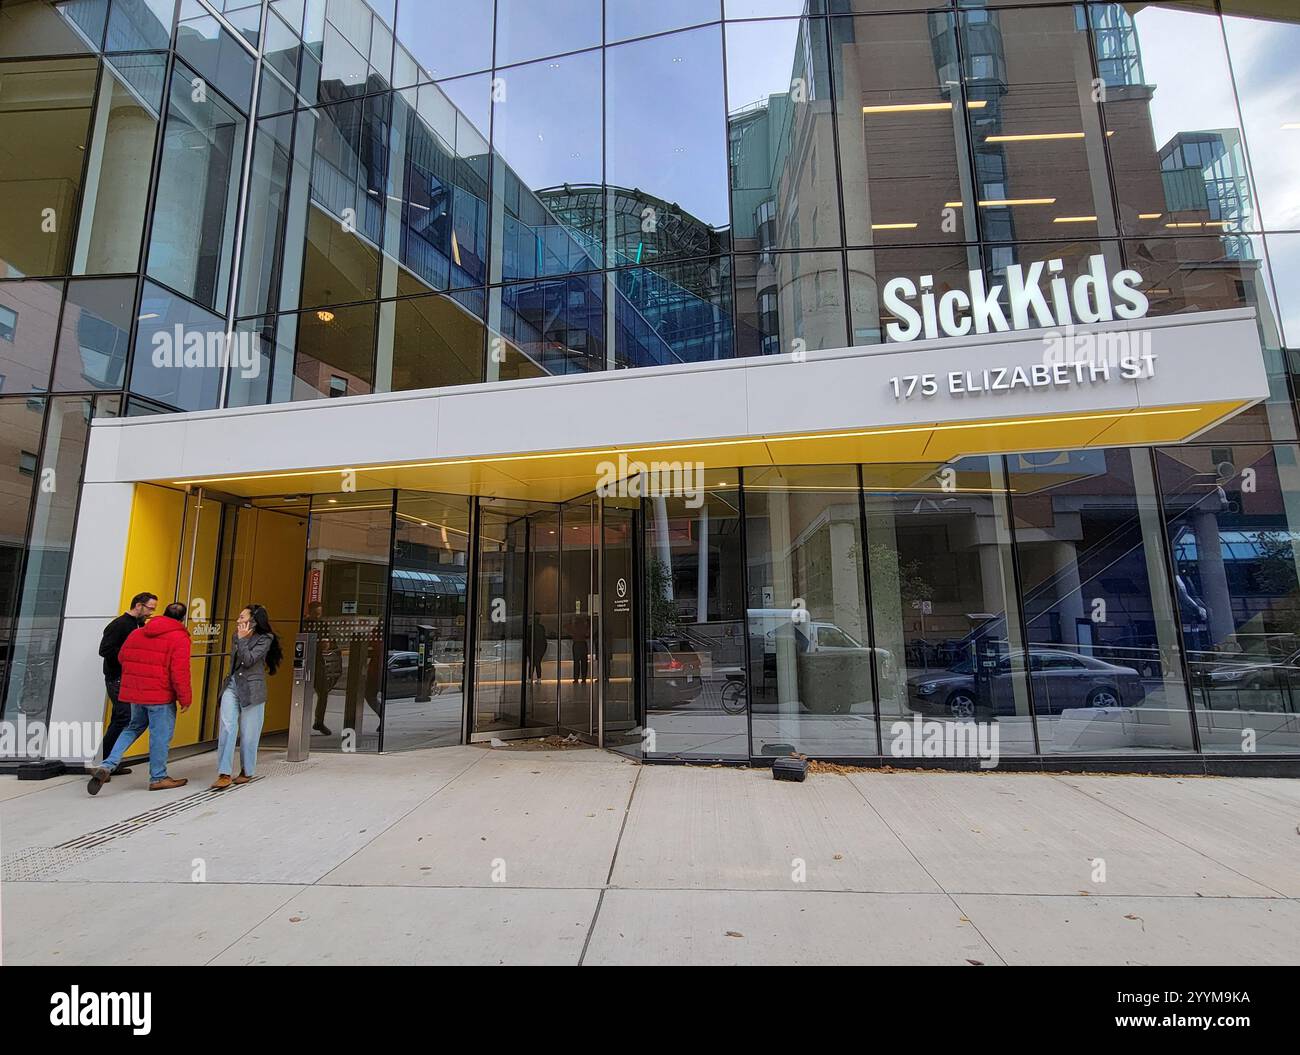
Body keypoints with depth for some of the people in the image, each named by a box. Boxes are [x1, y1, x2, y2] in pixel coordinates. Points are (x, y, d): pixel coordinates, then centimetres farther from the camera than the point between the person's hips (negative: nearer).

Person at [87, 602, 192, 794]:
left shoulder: (136, 633, 9)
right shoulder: (179, 638, -14)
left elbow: (122, 658, 21)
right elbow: (179, 672, -19)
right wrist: (184, 699, -10)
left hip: (135, 692, 7)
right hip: (161, 696, -7)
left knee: (134, 727, 26)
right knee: (160, 735, 5)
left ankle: (108, 765, 12)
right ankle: (158, 778, 15)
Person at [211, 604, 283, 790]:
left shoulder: (265, 639, -8)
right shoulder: (237, 635, 9)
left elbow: (248, 660, -18)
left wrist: (242, 638, -14)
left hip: (252, 689, -5)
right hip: (232, 685, 5)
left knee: (248, 733, 3)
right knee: (227, 728, -8)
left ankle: (246, 772, 19)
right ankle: (224, 775, -5)